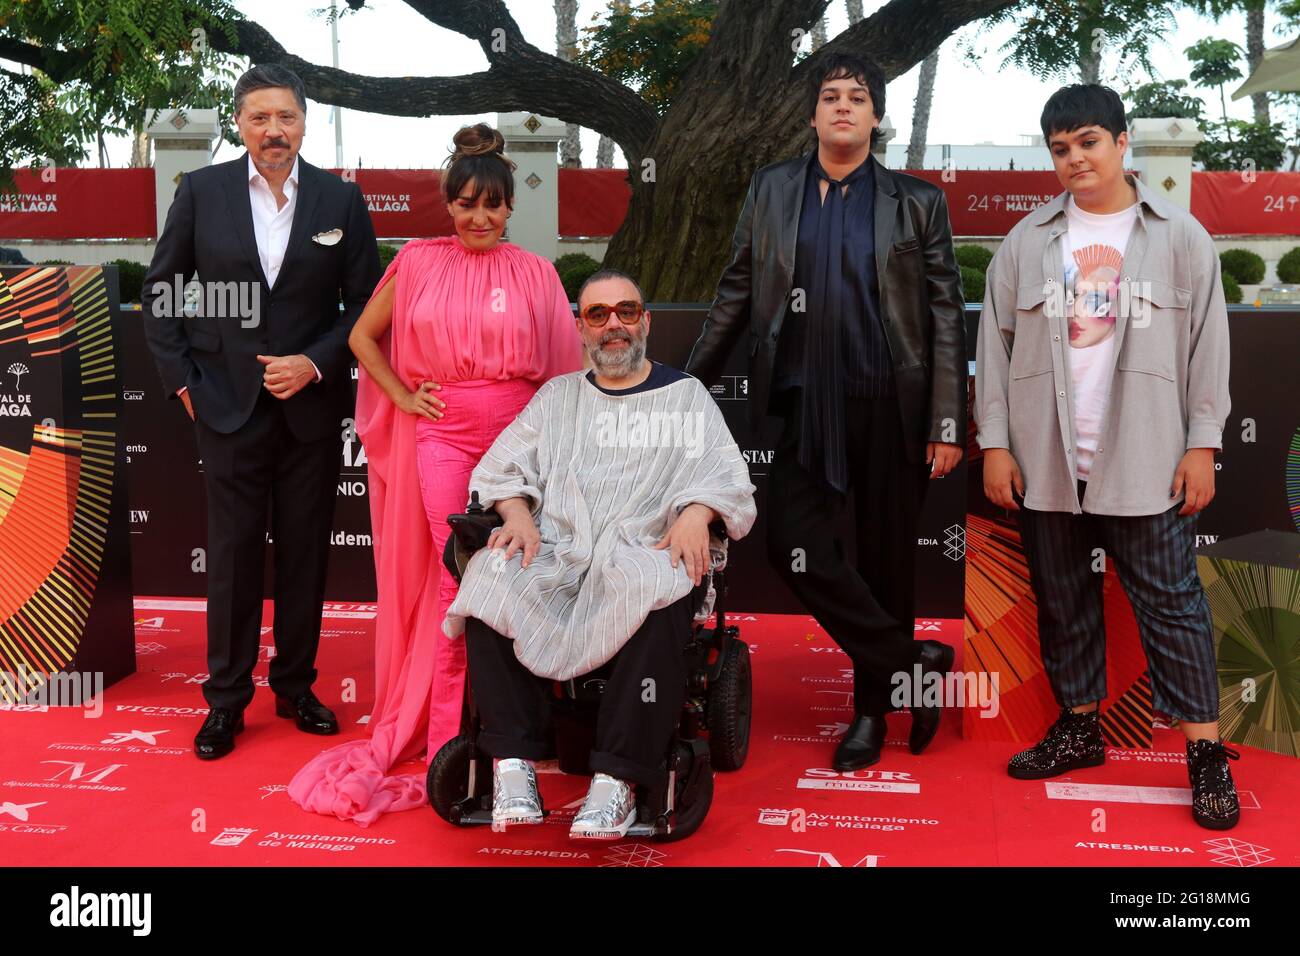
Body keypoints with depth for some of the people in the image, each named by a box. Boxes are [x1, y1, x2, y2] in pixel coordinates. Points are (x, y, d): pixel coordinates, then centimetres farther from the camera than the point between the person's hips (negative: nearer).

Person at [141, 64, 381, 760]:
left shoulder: (341, 199, 2)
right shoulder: (201, 192, 1)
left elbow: (365, 303, 4)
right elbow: (159, 292, 7)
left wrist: (316, 363, -9)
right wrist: (182, 379, 0)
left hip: (312, 407, 1)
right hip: (229, 407, -1)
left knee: (305, 553, 9)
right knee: (233, 554, 4)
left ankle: (295, 687, 23)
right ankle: (226, 698, 16)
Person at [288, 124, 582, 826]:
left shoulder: (534, 274, 5)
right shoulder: (419, 262, 5)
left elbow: (561, 365, 7)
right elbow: (362, 336, 13)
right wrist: (404, 396, 3)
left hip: (518, 432, 1)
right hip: (443, 431, -1)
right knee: (459, 573, -10)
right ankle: (444, 734, -1)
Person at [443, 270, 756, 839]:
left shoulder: (685, 394, 19)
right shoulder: (558, 394, 26)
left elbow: (726, 475, 7)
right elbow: (502, 467, 16)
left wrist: (697, 513, -16)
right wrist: (518, 515, -6)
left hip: (642, 551, -2)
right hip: (554, 551, 3)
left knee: (660, 595, -39)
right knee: (489, 580, -30)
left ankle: (618, 778, -34)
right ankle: (513, 761, -26)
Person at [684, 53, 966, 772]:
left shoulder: (918, 202, 4)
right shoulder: (770, 192, 9)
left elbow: (946, 315, 1)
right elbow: (735, 295, 11)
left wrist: (948, 423, -5)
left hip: (892, 405, -1)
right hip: (808, 406, 2)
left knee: (885, 554, 5)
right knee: (794, 545, -10)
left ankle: (873, 708, 22)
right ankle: (913, 662, 5)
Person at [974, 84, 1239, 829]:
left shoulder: (1180, 236, 2)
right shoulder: (1027, 241, 7)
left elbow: (1208, 344, 1)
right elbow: (996, 343, 6)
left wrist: (1202, 443, -5)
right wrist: (995, 443, 0)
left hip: (1146, 460, -3)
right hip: (1047, 459, 3)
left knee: (1171, 600, -1)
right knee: (1063, 601, 11)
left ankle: (1207, 752, 5)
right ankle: (1080, 729, 25)